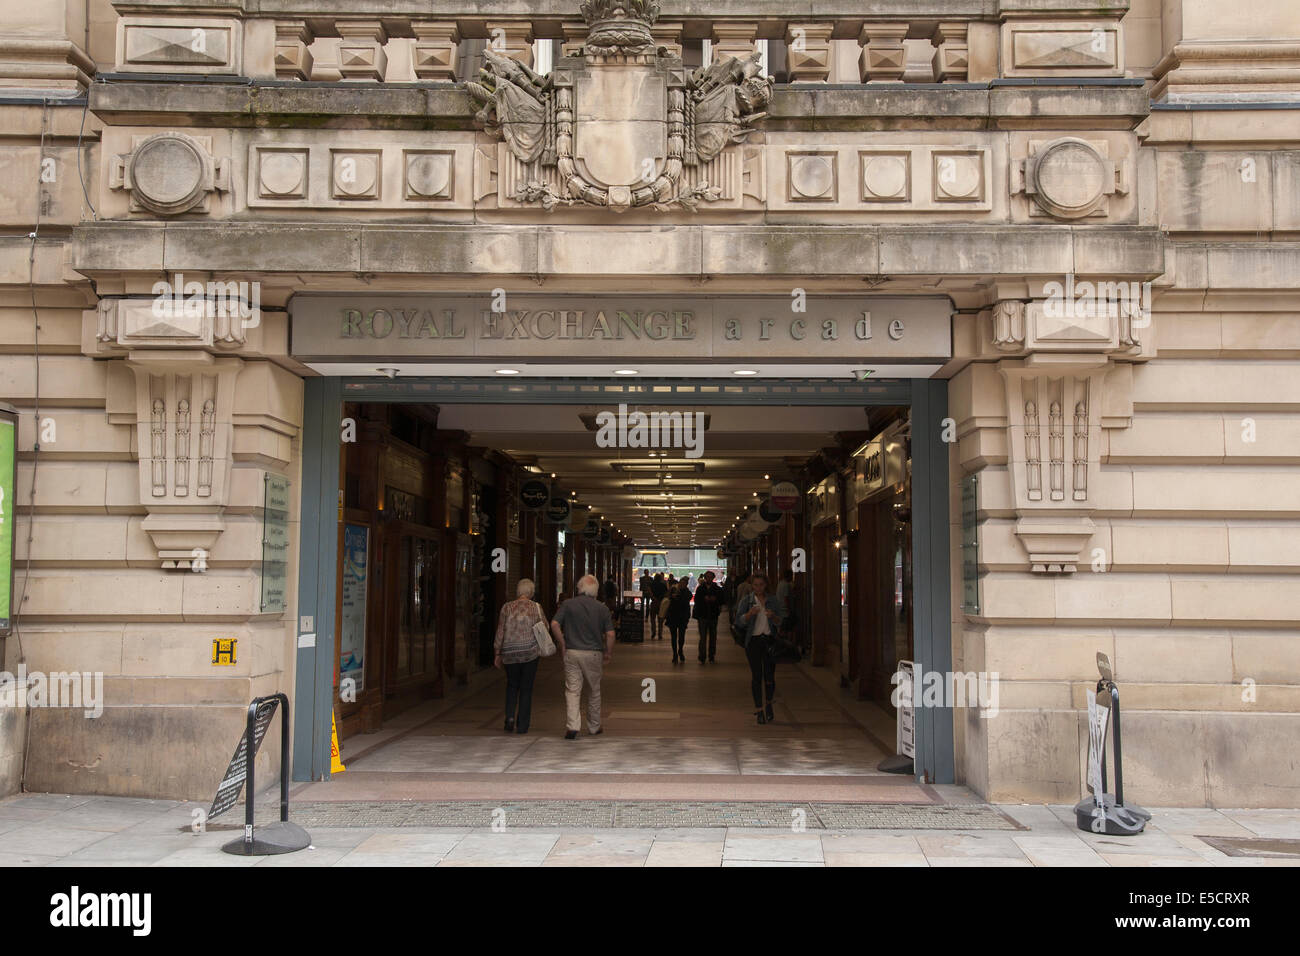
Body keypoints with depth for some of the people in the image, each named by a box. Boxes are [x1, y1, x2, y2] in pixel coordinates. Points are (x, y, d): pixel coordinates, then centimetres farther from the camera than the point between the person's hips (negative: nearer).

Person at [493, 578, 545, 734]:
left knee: (512, 686, 18)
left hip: (510, 652, 1)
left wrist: (498, 654, 8)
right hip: (530, 651, -1)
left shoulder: (507, 607, 1)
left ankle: (510, 717, -2)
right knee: (526, 689, 7)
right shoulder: (535, 607, -3)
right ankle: (522, 726, 7)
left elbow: (500, 632, 2)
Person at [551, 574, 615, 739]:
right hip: (594, 653, 0)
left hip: (572, 652, 0)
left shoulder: (568, 604, 0)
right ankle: (594, 727, 25)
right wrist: (609, 653, 6)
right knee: (594, 691, 15)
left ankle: (572, 726, -14)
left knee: (572, 690, 0)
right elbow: (610, 634, -6)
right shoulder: (602, 608, -1)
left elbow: (554, 624, -10)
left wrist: (561, 644, -1)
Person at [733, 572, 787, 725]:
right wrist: (749, 614, -19)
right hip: (753, 640, -1)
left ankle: (768, 704, 23)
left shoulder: (773, 600, 8)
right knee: (756, 676, -3)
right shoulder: (746, 600, 4)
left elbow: (780, 622, 7)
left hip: (770, 639, 1)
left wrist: (773, 616, -14)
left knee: (769, 676, -1)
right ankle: (759, 709, 6)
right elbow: (739, 622, -2)